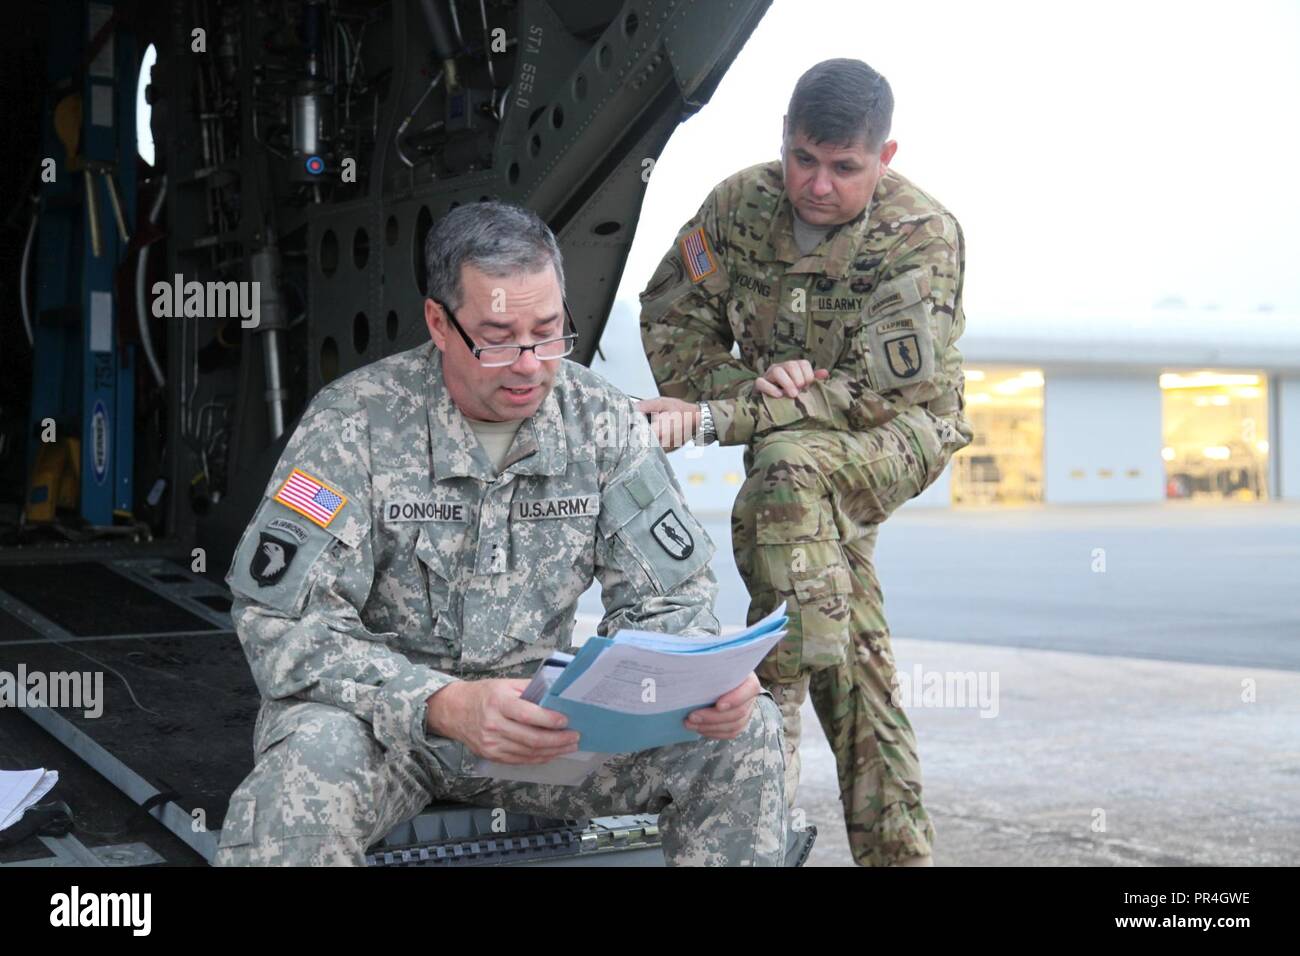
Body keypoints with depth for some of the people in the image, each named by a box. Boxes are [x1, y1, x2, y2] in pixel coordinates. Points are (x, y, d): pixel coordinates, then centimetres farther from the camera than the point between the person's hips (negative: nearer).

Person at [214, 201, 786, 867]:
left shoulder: (603, 422, -2)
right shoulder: (356, 421, -14)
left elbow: (661, 599, 2)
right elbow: (284, 623, -19)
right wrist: (445, 705, -34)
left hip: (543, 709, 4)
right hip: (384, 708, -4)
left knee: (744, 730, -15)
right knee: (311, 764, -39)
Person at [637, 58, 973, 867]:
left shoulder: (922, 236, -20)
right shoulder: (741, 204, -7)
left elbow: (876, 392, -27)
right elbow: (670, 319, -3)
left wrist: (711, 418, -35)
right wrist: (750, 381, -25)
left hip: (902, 432, -4)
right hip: (787, 439, 4)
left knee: (787, 465, -37)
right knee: (852, 648, -7)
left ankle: (782, 709, -34)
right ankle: (897, 845, 1)